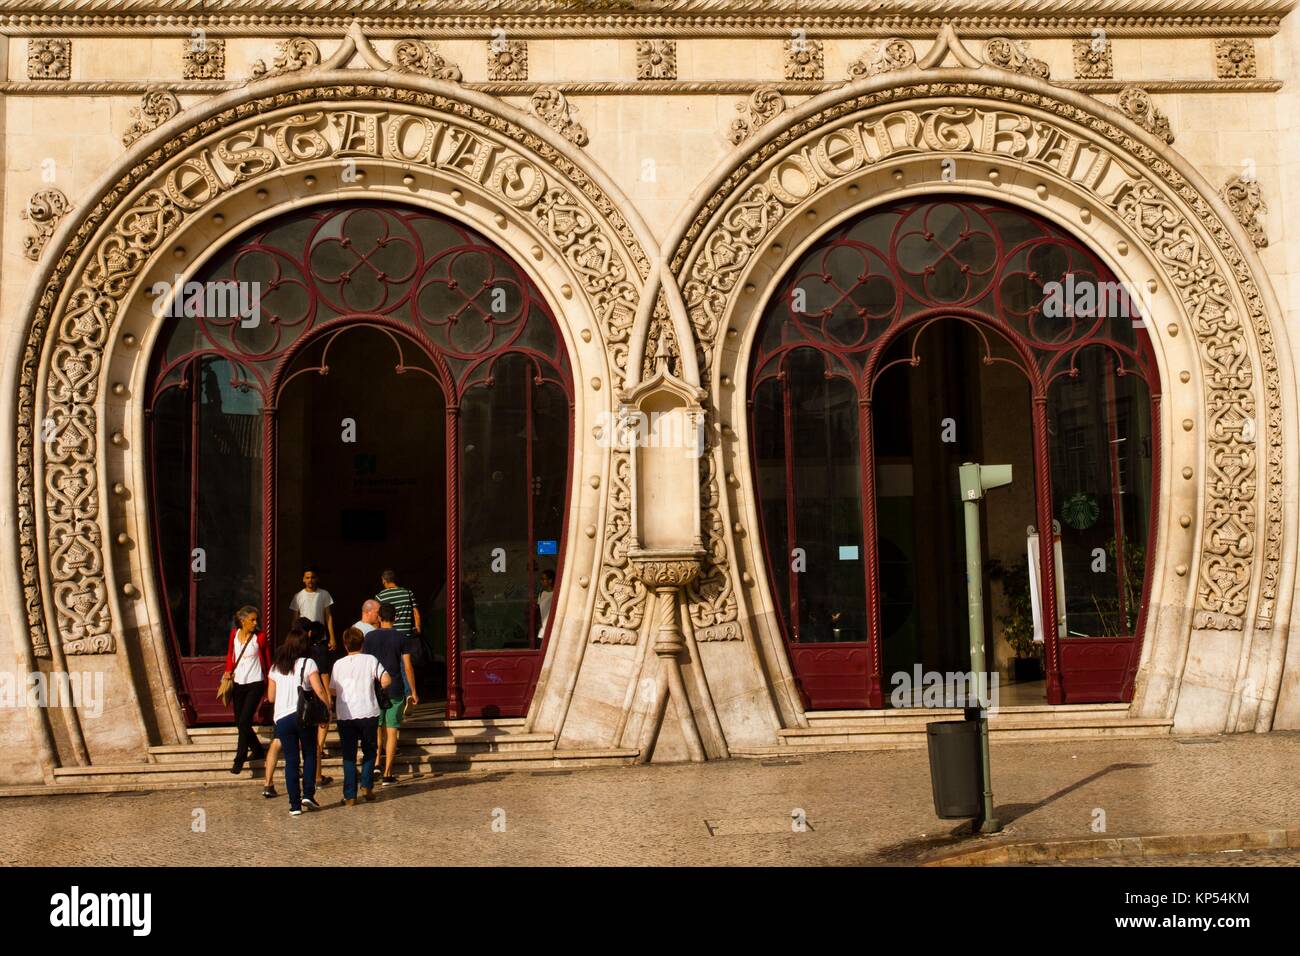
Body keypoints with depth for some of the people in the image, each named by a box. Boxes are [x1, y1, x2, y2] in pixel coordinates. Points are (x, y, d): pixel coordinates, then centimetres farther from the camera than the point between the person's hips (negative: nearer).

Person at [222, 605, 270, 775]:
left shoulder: (259, 637, -7)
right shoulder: (234, 633, 2)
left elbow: (267, 660, 0)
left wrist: (269, 685, 1)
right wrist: (228, 670, 2)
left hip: (255, 684, -5)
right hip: (238, 683, 5)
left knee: (244, 721, -11)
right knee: (239, 722, 12)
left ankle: (239, 760, -7)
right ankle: (258, 750, 32)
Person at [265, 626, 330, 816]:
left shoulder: (276, 667, 9)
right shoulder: (308, 663, -3)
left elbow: (270, 697, 12)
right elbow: (319, 690, -11)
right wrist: (327, 710, -1)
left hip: (282, 718, 3)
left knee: (291, 760, 6)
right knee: (310, 754, 14)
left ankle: (295, 804, 4)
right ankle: (308, 794, 3)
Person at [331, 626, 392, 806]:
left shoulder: (338, 664, 6)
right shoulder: (370, 660, 0)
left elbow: (333, 691, 9)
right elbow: (386, 680, -9)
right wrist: (377, 687, 12)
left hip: (344, 716, 1)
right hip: (367, 713, -1)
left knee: (349, 756, 6)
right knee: (369, 751, 18)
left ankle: (350, 796, 3)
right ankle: (366, 786, 7)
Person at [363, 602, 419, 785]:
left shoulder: (370, 637, 0)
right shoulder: (401, 638, -3)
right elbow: (407, 667, -4)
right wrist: (413, 692, 3)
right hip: (395, 689, -1)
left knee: (376, 730, 13)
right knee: (392, 731, 2)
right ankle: (387, 774, 1)